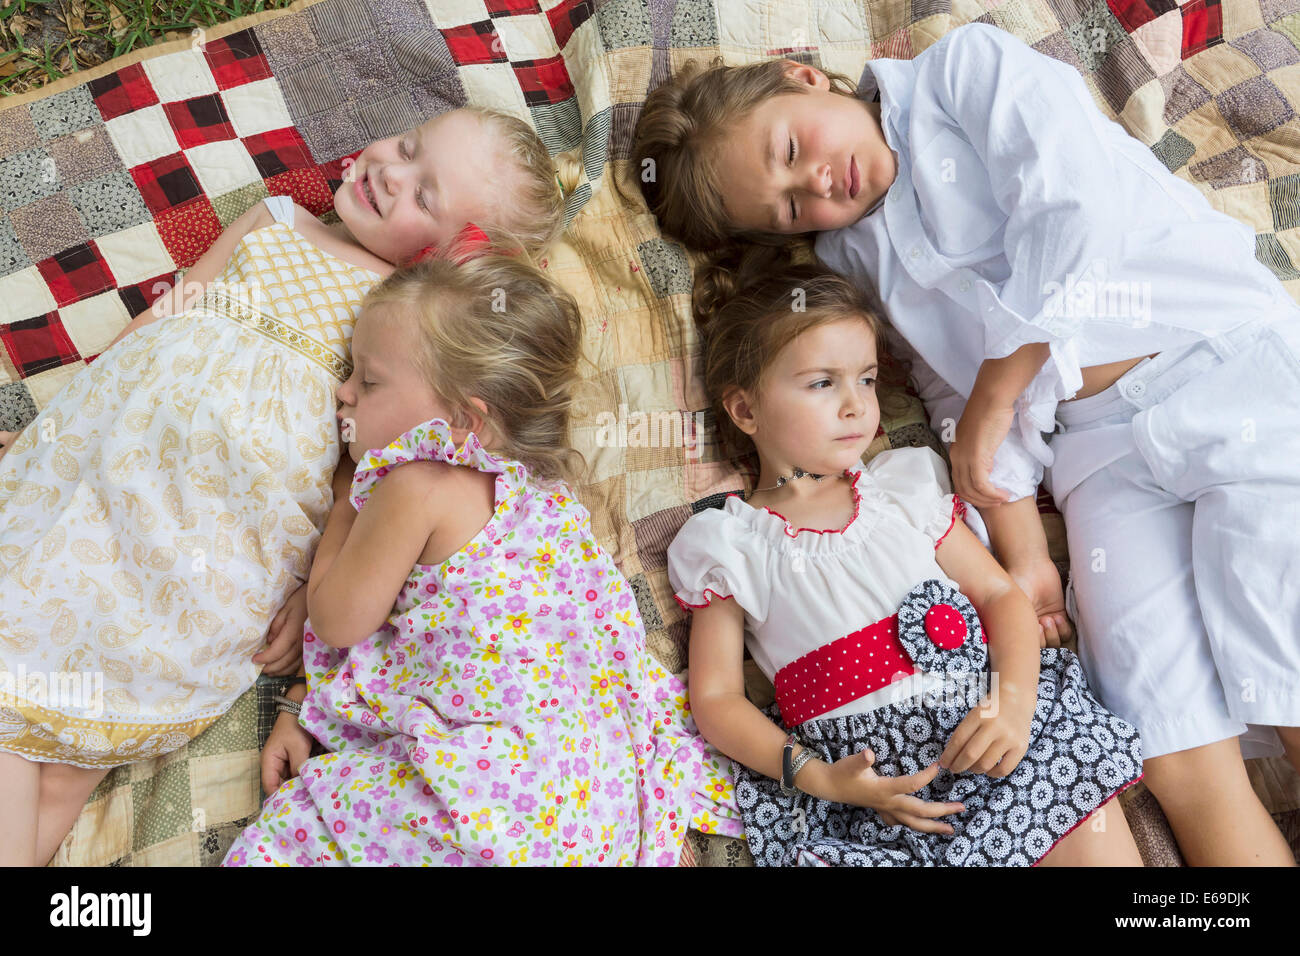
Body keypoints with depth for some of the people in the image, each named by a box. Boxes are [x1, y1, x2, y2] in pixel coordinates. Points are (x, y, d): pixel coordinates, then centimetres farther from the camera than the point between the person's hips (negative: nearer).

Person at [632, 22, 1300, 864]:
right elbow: (961, 394, 9)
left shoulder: (967, 64, 3)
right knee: (1179, 762, -8)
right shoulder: (853, 252, 13)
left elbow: (1073, 207, -12)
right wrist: (1024, 555, -2)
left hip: (1228, 364, -3)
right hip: (1099, 449, 4)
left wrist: (991, 402, -5)